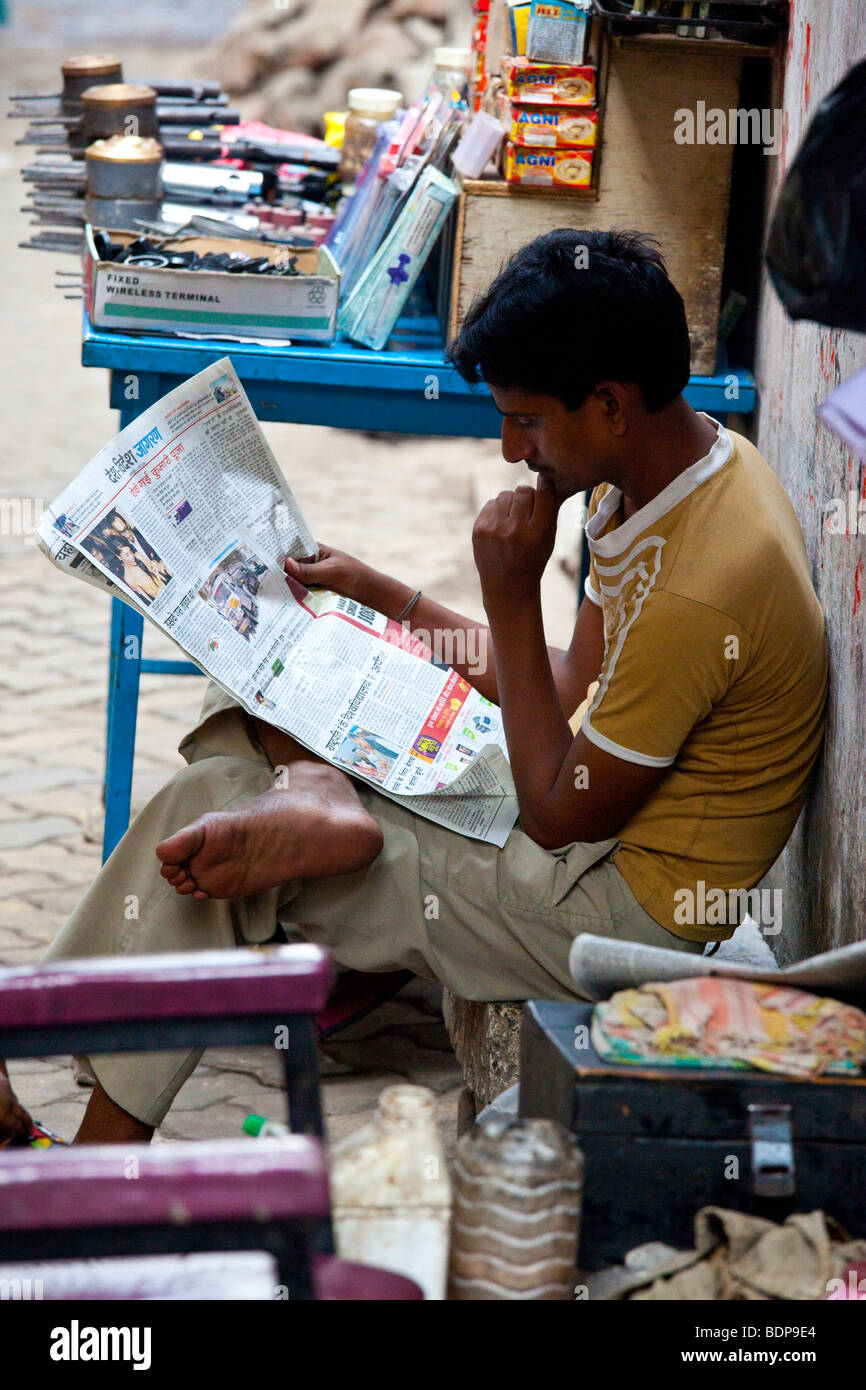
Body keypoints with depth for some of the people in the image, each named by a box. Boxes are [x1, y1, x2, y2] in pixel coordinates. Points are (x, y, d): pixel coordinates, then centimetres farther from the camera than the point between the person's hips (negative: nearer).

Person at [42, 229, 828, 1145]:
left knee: (204, 810, -11)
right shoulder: (664, 468, 0)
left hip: (610, 912, -10)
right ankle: (319, 791, -22)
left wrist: (511, 599, -18)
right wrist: (376, 593, 10)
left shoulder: (702, 586, -30)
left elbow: (559, 817, -20)